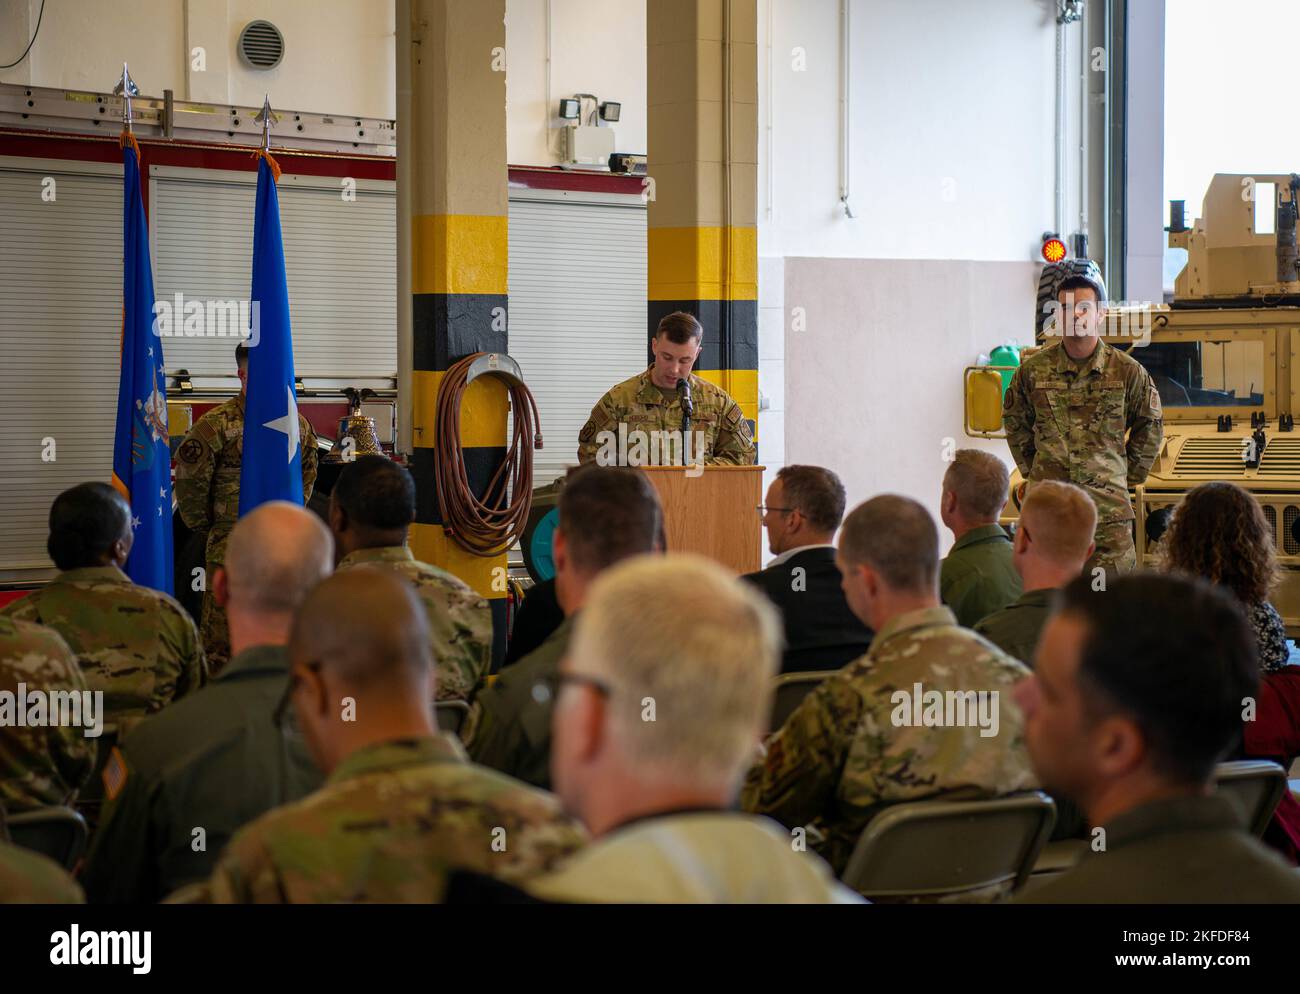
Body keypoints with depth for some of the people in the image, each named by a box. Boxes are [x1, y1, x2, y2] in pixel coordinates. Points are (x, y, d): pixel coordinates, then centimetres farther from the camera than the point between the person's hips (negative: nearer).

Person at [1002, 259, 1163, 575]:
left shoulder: (1127, 371, 1)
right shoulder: (1033, 370, 3)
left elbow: (1150, 425, 17)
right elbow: (1014, 422, 20)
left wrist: (1129, 474, 13)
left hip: (1109, 509, -1)